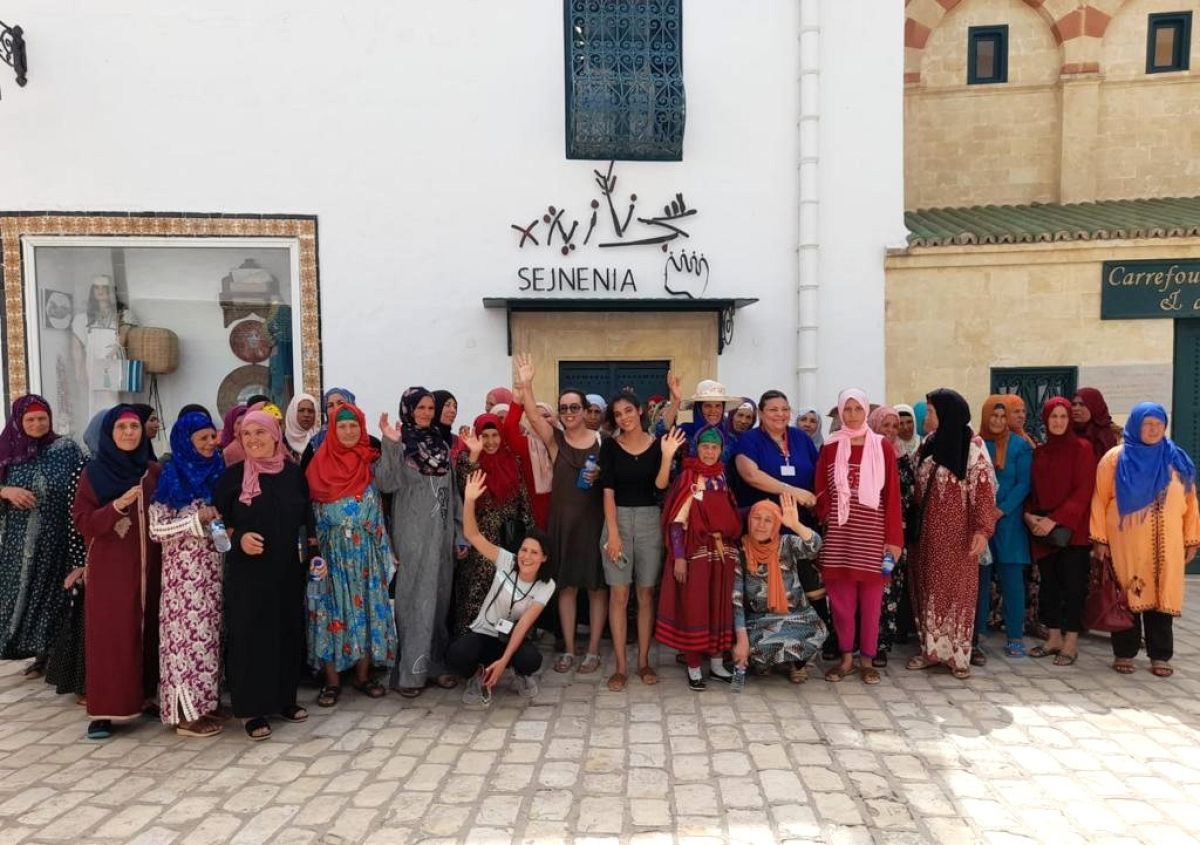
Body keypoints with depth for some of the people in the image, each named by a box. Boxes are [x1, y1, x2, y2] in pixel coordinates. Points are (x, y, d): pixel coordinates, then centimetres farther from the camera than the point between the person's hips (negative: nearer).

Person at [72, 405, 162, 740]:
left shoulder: (153, 472, 8)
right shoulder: (94, 472, -1)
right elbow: (81, 520, -6)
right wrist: (117, 506, -20)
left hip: (148, 565, 3)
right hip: (109, 567, -3)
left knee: (147, 630, 7)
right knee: (110, 633, -2)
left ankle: (146, 696, 19)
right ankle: (104, 710, 4)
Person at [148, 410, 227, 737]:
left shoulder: (216, 471, 9)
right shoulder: (172, 475, -8)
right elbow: (156, 528, -12)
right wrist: (199, 518, -19)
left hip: (211, 567, 6)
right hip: (184, 569, -6)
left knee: (208, 631, 10)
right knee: (189, 630, -2)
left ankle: (204, 700, 21)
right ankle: (186, 713, 7)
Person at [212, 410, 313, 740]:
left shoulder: (293, 473, 3)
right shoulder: (232, 475, -3)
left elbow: (306, 518, 10)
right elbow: (217, 519, 2)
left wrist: (314, 554, 2)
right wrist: (238, 538, -15)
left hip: (288, 570, 3)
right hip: (247, 571, -3)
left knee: (288, 632, 9)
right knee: (250, 634, 0)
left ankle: (284, 698, 24)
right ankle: (252, 708, 11)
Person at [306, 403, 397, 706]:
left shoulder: (372, 462, 3)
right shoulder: (319, 463, 2)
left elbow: (386, 493, 2)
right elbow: (311, 508, 4)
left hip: (366, 548, 1)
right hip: (332, 549, -1)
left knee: (366, 606, 4)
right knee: (332, 608, 1)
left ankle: (363, 674, 15)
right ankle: (332, 680, 10)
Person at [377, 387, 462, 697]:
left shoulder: (441, 444, 10)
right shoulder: (399, 443, -4)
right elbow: (386, 483, -19)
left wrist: (460, 534, 10)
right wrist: (390, 444, -28)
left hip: (441, 533, 5)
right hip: (412, 535, -5)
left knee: (438, 598, 10)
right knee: (414, 599, -1)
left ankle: (436, 664, 21)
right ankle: (409, 671, 7)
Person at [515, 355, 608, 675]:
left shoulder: (602, 440, 2)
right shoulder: (554, 439, 1)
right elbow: (533, 415, -17)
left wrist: (601, 476, -13)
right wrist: (525, 385, -30)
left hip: (595, 519, 0)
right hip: (564, 519, 1)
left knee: (597, 585, 5)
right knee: (566, 586, 8)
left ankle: (593, 650, 16)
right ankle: (568, 649, 20)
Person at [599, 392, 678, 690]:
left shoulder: (657, 443, 1)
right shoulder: (610, 446, 0)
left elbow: (660, 485, -10)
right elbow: (608, 491, -5)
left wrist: (667, 455, -24)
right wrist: (613, 533, -12)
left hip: (649, 520, 1)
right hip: (617, 518, -1)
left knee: (646, 593, 6)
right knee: (618, 594, -1)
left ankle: (643, 661, 17)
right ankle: (621, 665, 6)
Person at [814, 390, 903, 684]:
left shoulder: (882, 447, 2)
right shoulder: (830, 447, 6)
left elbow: (892, 494, 0)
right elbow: (821, 492, 6)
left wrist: (894, 537, -4)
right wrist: (825, 521, -7)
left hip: (872, 531, -1)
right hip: (839, 531, 1)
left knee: (871, 597, 6)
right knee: (841, 597, 5)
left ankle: (867, 658, 19)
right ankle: (846, 656, 19)